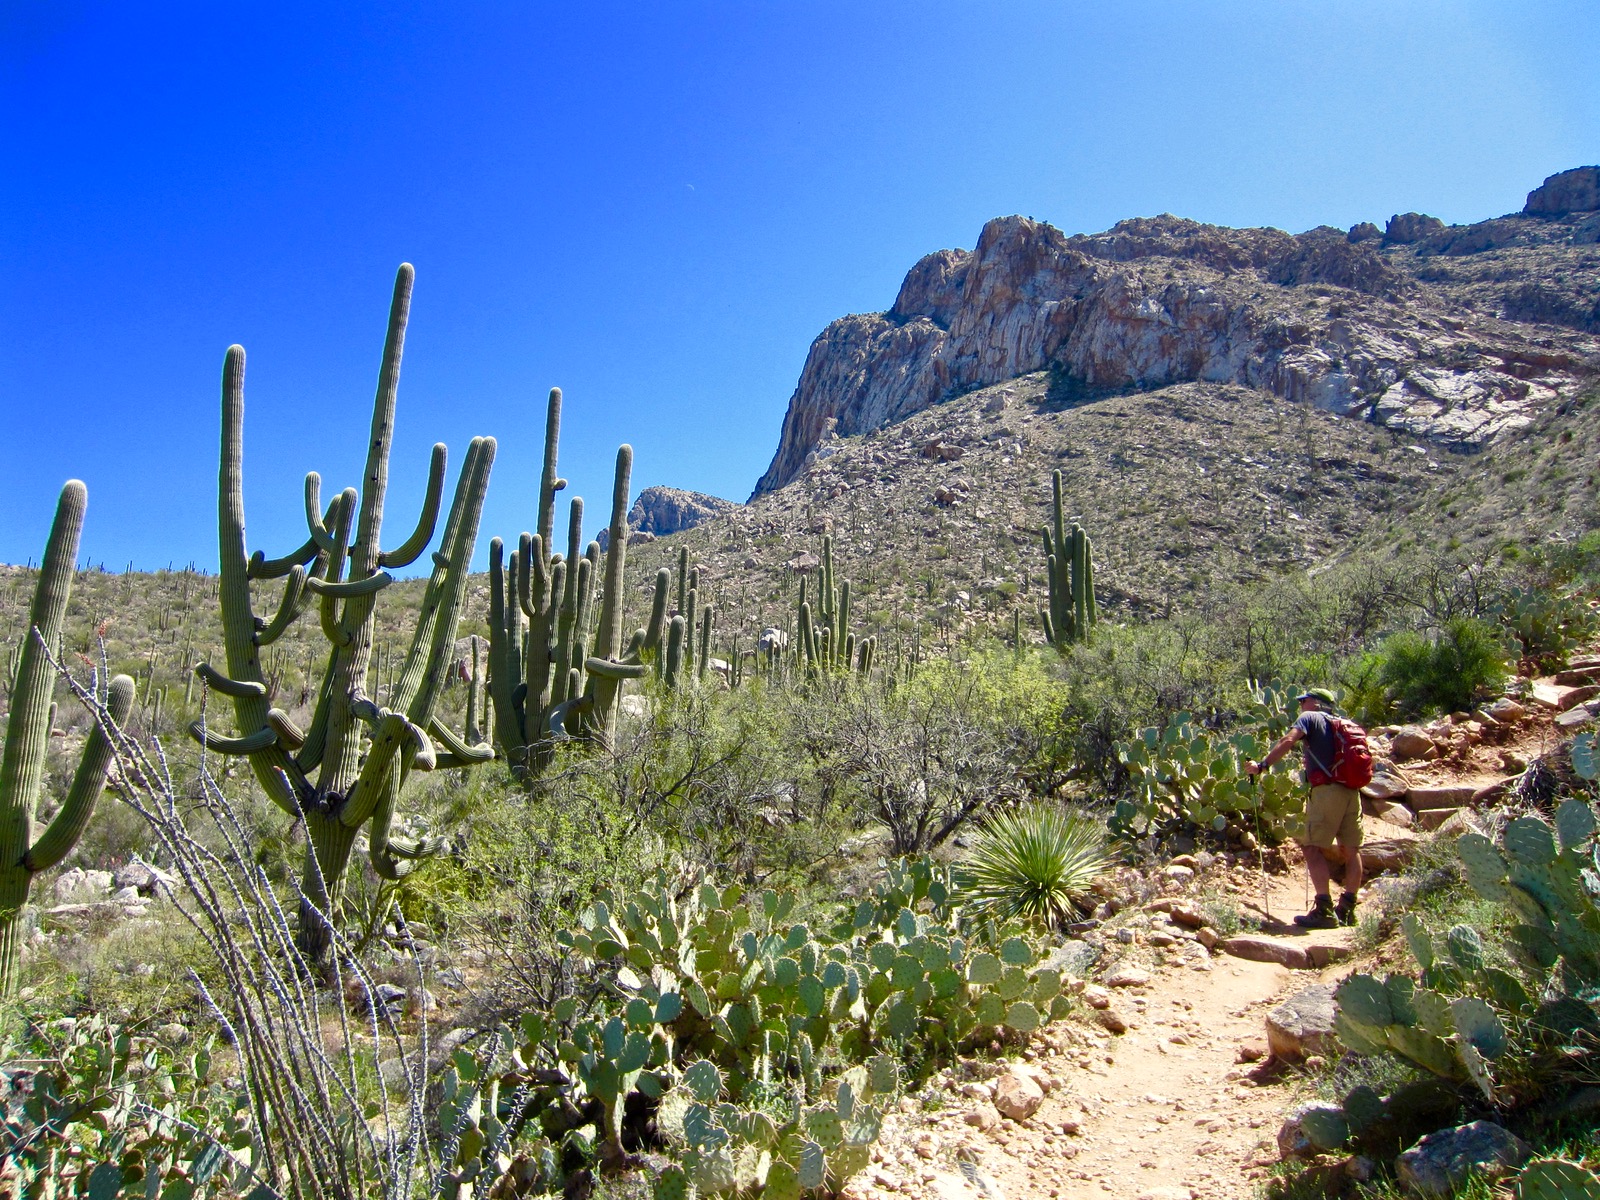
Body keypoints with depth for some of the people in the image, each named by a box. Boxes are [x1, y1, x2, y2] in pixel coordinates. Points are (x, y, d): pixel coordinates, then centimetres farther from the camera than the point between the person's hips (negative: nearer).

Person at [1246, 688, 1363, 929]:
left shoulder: (1310, 717, 4)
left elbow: (1288, 740, -12)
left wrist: (1262, 765, -14)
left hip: (1327, 789, -8)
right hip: (1352, 791, 8)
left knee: (1313, 847, -7)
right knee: (1351, 850, 10)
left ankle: (1324, 910, -14)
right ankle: (1347, 909, 14)